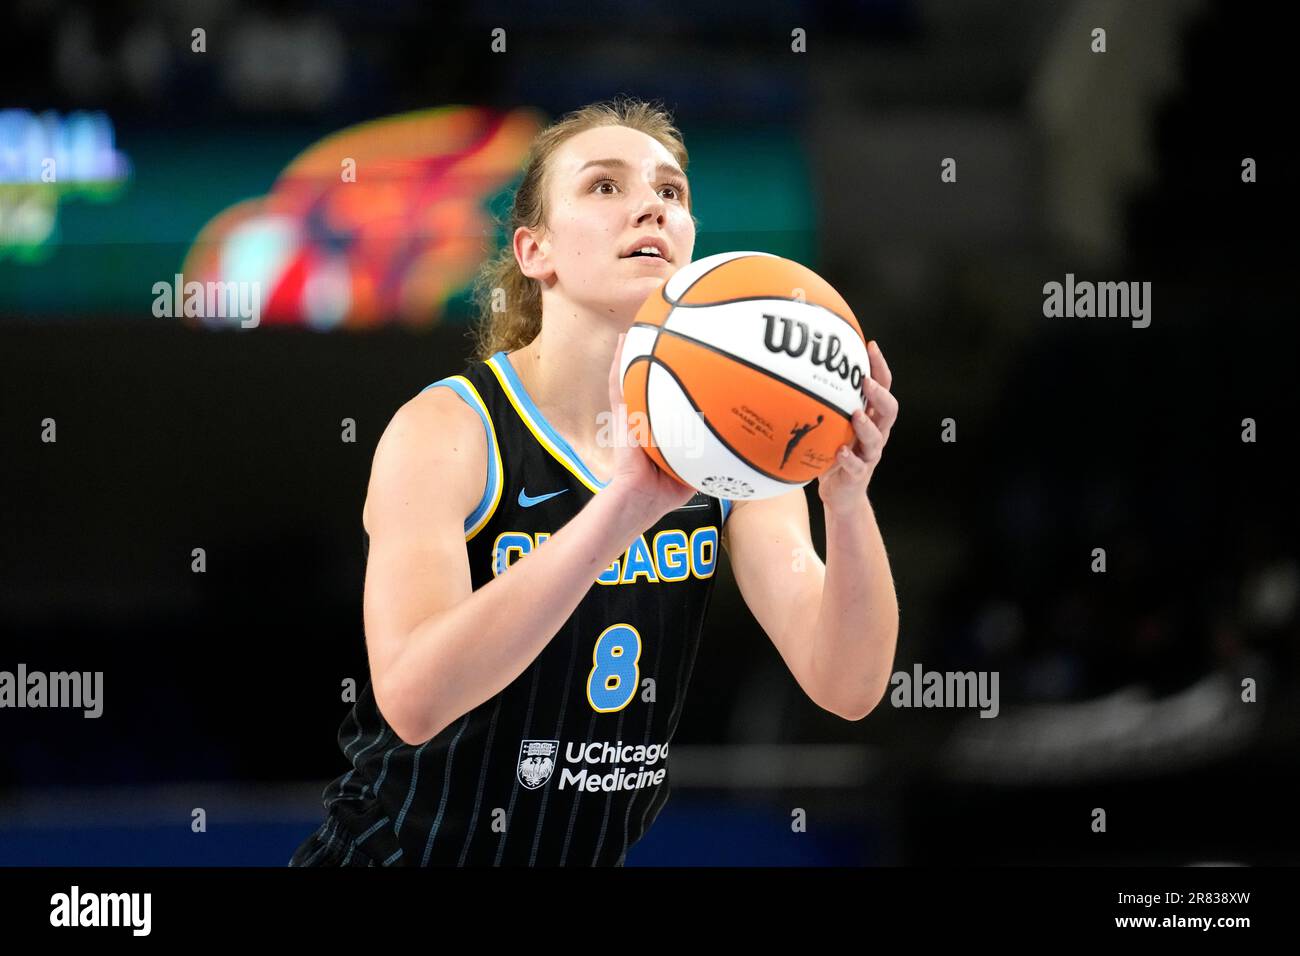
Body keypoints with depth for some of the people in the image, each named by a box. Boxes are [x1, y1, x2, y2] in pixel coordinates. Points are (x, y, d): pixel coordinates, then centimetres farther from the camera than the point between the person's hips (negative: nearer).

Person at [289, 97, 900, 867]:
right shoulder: (447, 430, -15)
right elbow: (412, 699, -31)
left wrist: (847, 498, -30)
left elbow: (846, 686, -12)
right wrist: (621, 508, -41)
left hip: (596, 855, 5)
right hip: (406, 853, -5)